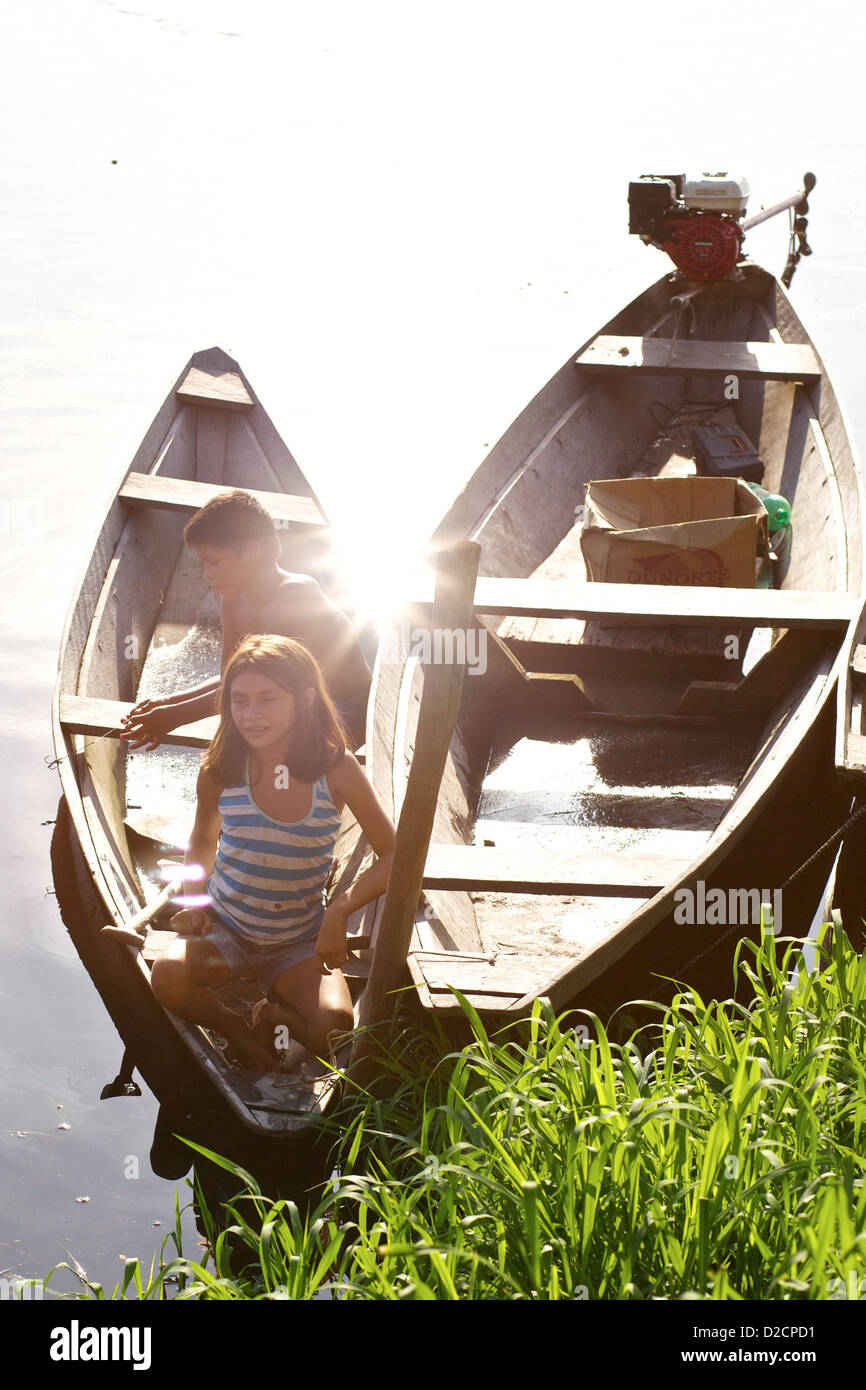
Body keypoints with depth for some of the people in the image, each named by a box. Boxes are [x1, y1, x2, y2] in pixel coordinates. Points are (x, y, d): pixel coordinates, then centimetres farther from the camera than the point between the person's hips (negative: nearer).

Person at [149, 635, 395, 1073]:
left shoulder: (336, 769, -14)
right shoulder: (221, 770, -9)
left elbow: (392, 856, -6)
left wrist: (340, 909, -20)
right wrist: (194, 902, -4)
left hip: (299, 945, 0)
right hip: (225, 932, 0)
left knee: (334, 1030, -28)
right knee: (168, 978, -33)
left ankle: (274, 1015, 10)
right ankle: (233, 1026, 2)